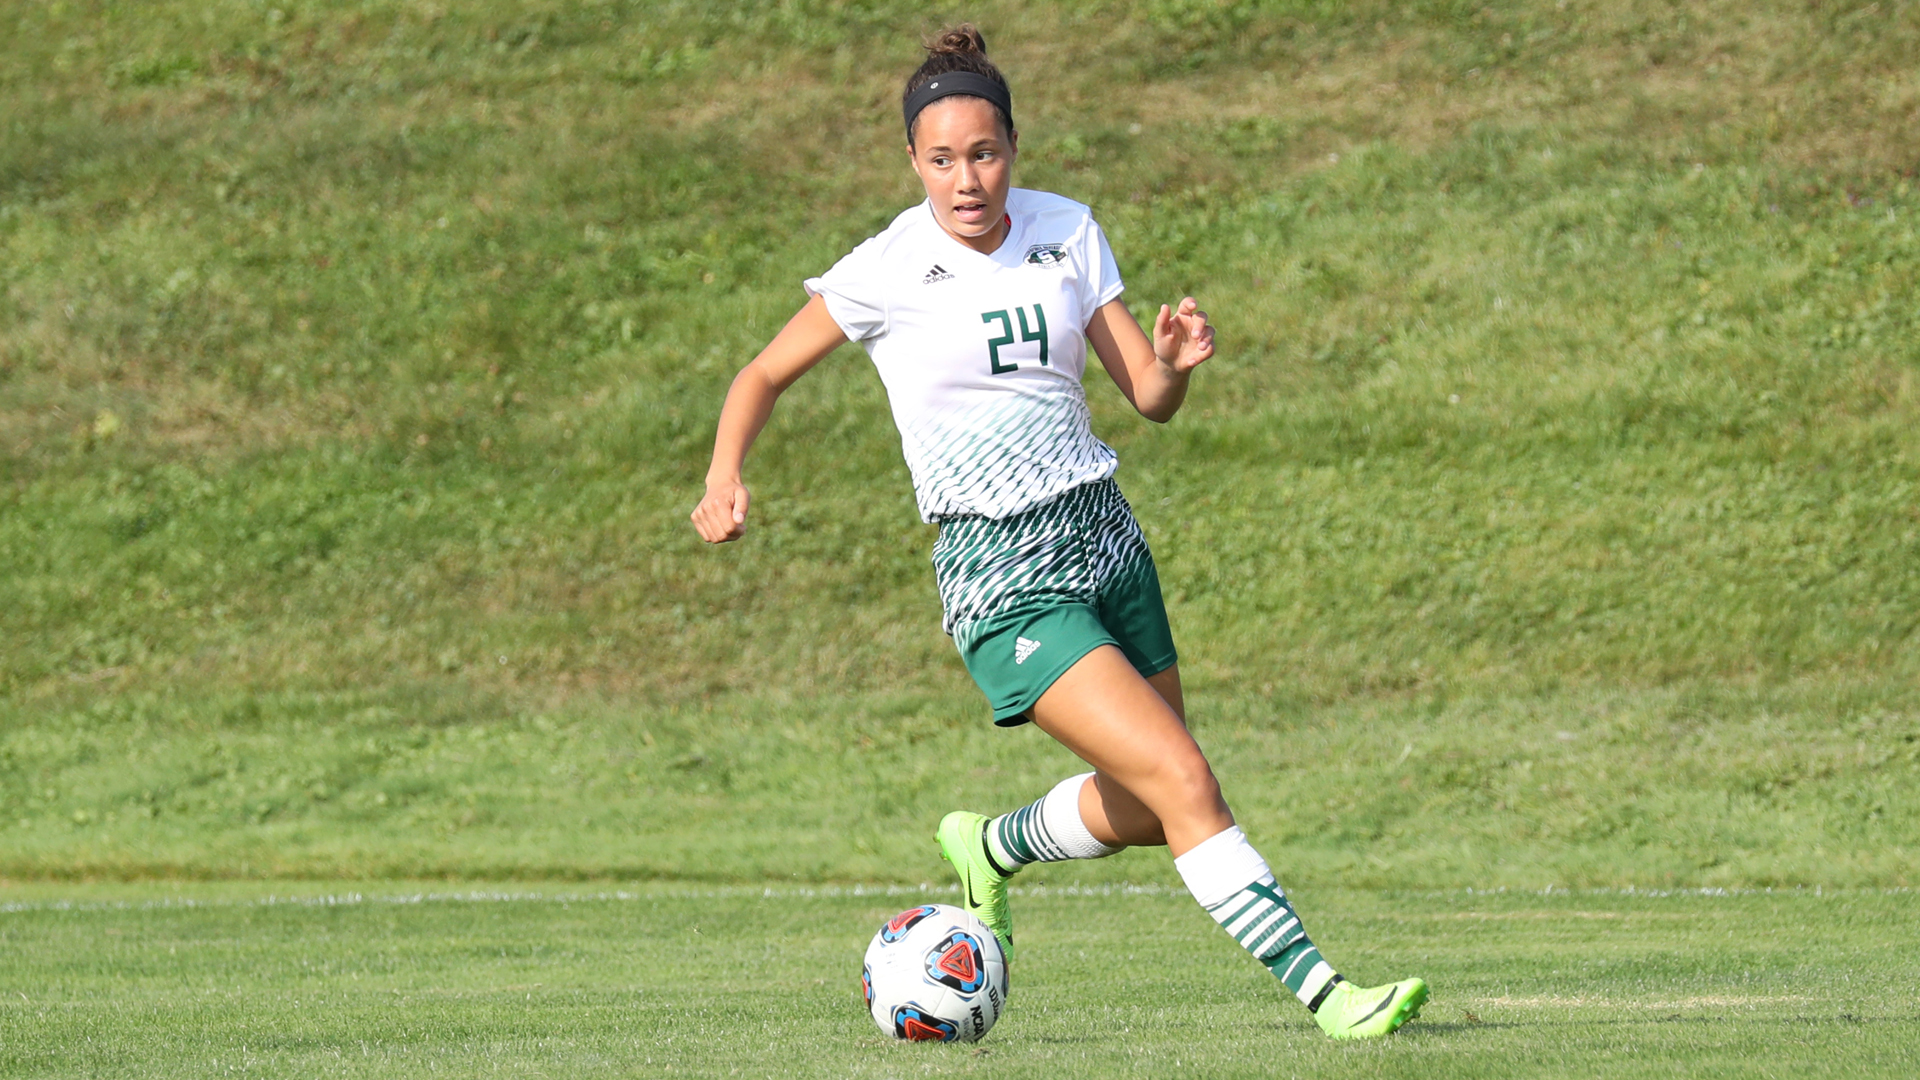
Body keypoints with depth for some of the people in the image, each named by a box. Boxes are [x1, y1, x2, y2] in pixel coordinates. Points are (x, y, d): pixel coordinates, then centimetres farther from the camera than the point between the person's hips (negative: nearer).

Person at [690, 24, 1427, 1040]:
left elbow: (1150, 397, 4)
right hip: (1003, 575, -6)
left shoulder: (1066, 232, 3)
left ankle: (989, 847, 42)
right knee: (1184, 780, -18)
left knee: (1140, 813, 13)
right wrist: (723, 480, -14)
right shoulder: (884, 271, -9)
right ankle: (1322, 992, -14)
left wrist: (1173, 359, -19)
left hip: (1102, 531, 6)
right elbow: (764, 374, 3)